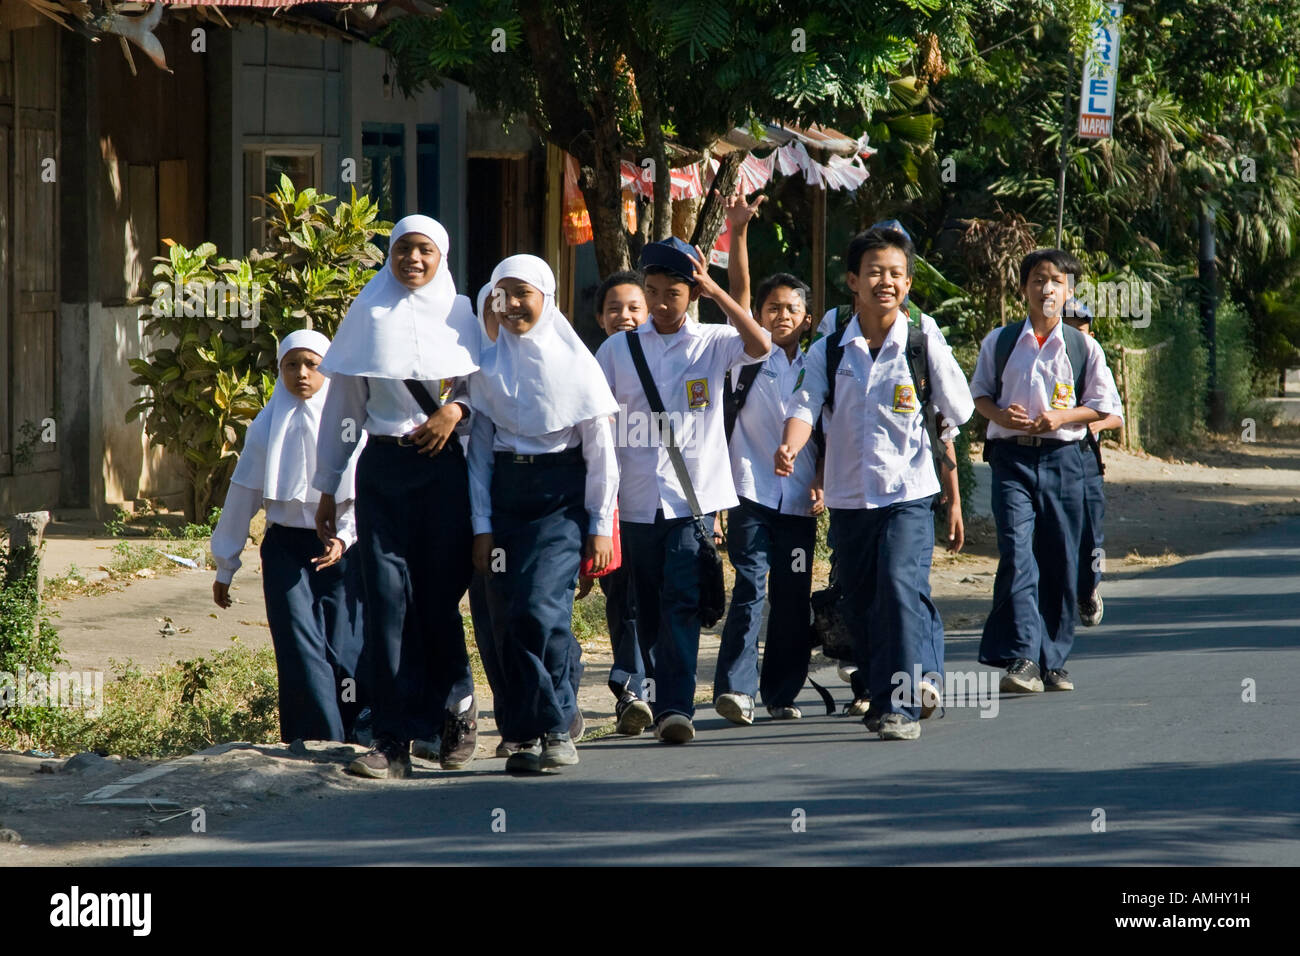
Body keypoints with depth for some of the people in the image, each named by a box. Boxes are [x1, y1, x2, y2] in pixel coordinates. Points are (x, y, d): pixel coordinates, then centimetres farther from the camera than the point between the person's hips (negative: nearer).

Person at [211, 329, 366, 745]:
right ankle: (319, 742, -15)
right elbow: (241, 496, 13)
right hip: (286, 549, 1)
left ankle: (351, 741, 6)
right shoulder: (267, 427, 7)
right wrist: (225, 566, 15)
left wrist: (344, 538, -13)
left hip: (339, 551, -1)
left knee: (344, 652, -6)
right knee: (302, 652, -12)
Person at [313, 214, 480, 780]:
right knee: (388, 599, -6)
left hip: (443, 465, -1)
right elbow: (342, 404, 13)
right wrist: (327, 488, 11)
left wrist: (456, 409, -10)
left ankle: (456, 704, 24)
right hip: (382, 467, 1)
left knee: (439, 594, 0)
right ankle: (394, 739, -7)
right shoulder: (368, 315, 10)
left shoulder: (458, 314, 8)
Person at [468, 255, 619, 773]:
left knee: (540, 609, -18)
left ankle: (555, 727, -8)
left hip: (560, 495, -3)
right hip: (506, 494, 3)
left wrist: (601, 524, -1)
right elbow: (480, 448, 10)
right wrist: (482, 525, 3)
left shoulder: (573, 361, 0)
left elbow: (600, 447, 2)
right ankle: (525, 732, 6)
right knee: (507, 618, -3)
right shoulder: (488, 366, 8)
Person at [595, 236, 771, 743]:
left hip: (695, 496, -3)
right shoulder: (619, 349, 8)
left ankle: (677, 707, -18)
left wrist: (717, 292, -19)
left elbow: (760, 346, -17)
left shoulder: (712, 343, 3)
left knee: (682, 601, -14)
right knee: (648, 606, 8)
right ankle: (654, 700, 20)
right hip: (638, 499, 3)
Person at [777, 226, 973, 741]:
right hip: (848, 496, 3)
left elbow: (954, 419, 7)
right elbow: (805, 407, -10)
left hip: (910, 492, -3)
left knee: (901, 585, -19)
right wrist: (790, 447, -28)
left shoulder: (925, 346, 0)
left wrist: (953, 498, 9)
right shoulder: (827, 353, 4)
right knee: (861, 602, 10)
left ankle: (903, 703, -16)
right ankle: (881, 694, 28)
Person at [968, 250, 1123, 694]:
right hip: (1011, 458, -1)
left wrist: (1062, 417, -9)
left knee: (1060, 560, 4)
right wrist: (999, 414, -7)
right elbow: (979, 392, 15)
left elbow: (1105, 404, 8)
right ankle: (1021, 658, -22)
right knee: (1016, 553, -15)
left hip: (1062, 457, 1)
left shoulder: (1083, 347, 5)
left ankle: (1053, 661, 14)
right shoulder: (999, 342, 6)